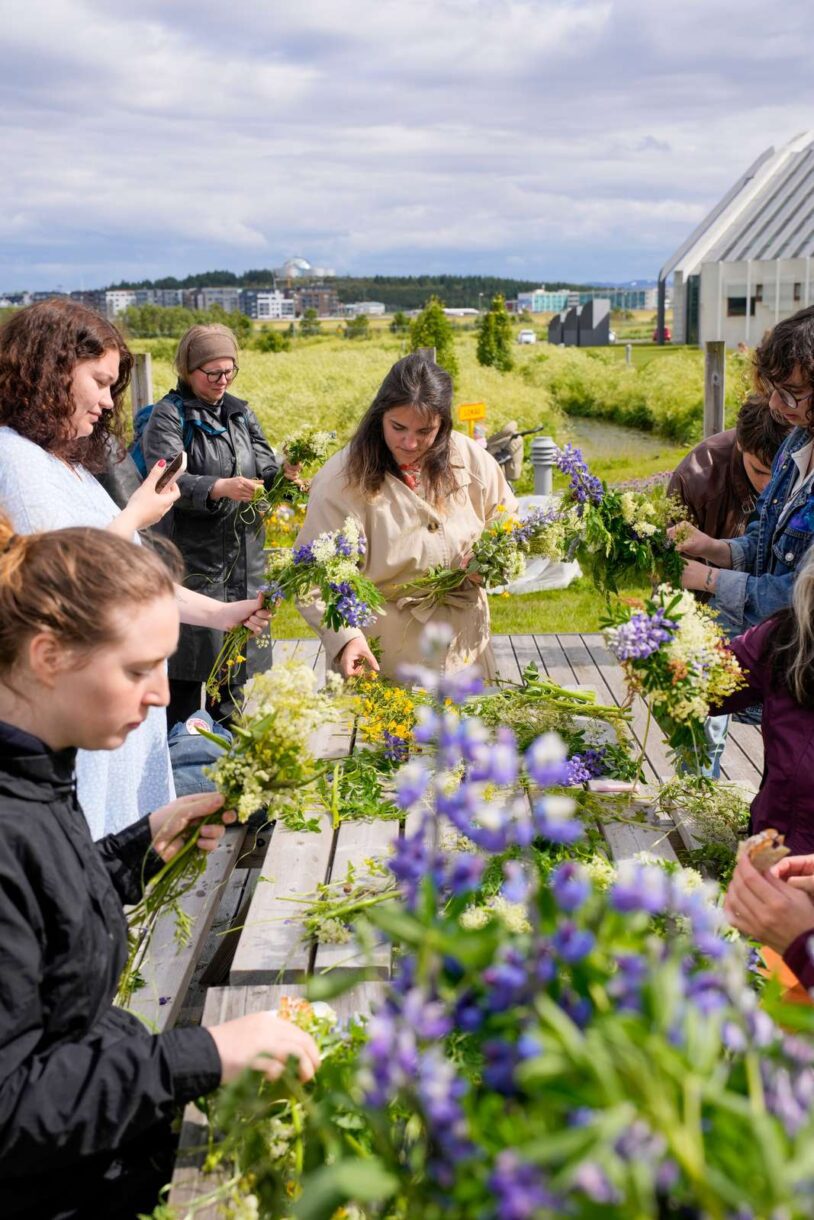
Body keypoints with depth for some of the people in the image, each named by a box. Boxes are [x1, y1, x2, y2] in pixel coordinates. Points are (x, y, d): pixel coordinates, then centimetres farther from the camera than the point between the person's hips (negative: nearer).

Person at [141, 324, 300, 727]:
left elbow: (263, 467, 9)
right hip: (195, 559, -6)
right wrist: (219, 488, -33)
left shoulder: (241, 413, 15)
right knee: (190, 662, -4)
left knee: (238, 661, 11)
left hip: (245, 558, 6)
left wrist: (283, 473, -14)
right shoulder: (169, 416, -5)